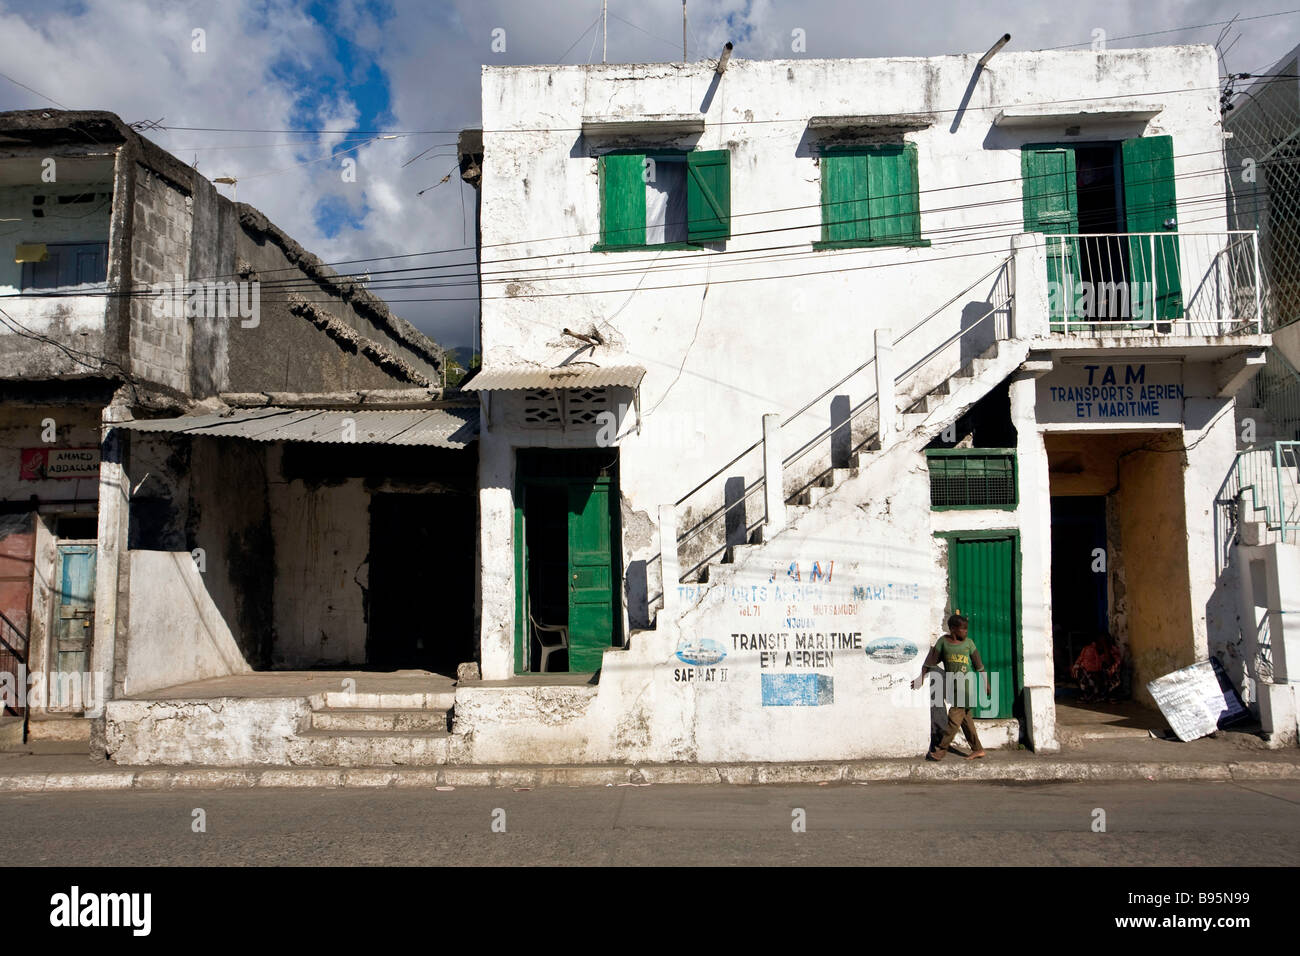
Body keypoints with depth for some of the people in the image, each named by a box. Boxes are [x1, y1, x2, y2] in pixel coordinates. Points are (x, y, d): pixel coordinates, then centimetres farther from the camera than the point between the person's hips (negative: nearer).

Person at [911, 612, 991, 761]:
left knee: (954, 716, -7)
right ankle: (977, 749, 19)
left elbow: (979, 665, 4)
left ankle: (942, 748, -2)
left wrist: (986, 685, 5)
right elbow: (931, 660, 2)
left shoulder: (968, 643, 0)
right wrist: (921, 677, -4)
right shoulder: (943, 641, 3)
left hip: (966, 683, -3)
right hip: (952, 684, 3)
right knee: (965, 718, 8)